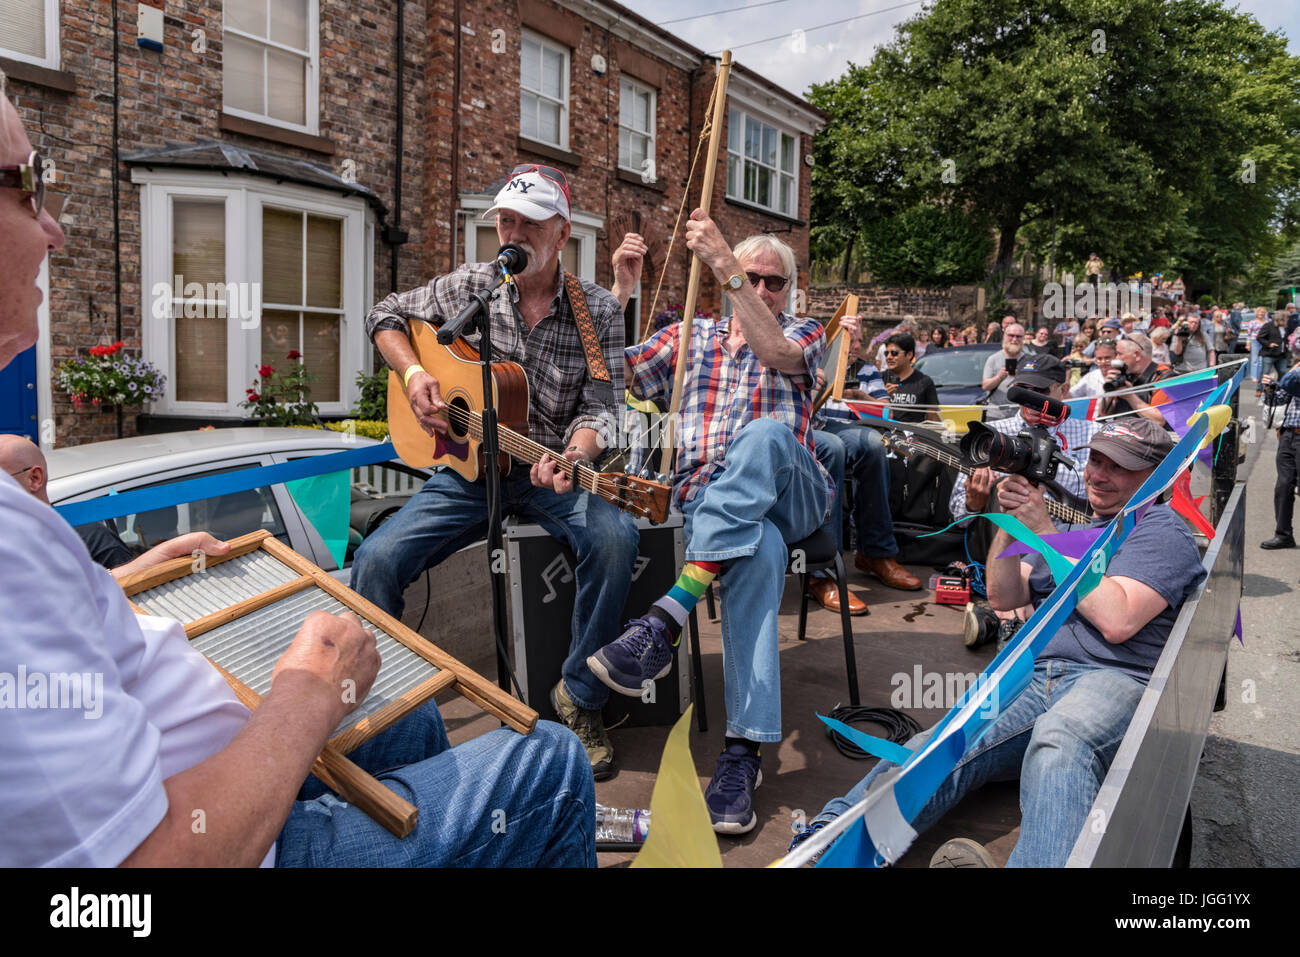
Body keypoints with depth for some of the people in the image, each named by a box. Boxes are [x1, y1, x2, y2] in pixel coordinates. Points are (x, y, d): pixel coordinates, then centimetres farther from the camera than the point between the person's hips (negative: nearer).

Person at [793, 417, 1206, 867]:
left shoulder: (1161, 529, 10)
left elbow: (1117, 621, -8)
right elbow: (1003, 596, 22)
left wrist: (1046, 533, -5)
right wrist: (1009, 520, 7)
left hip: (1114, 679, -4)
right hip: (1033, 676, 4)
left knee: (1058, 741, -42)